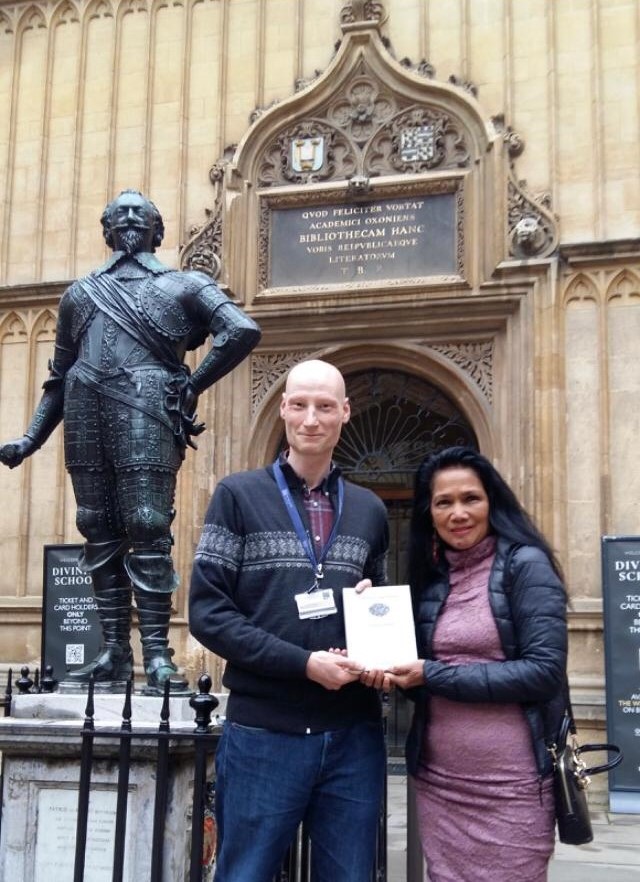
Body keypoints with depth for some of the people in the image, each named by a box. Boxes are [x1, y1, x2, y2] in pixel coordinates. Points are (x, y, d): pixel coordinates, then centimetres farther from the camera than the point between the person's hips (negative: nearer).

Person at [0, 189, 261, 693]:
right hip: (85, 413, 3)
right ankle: (114, 651, 8)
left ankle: (157, 653, -8)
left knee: (148, 528, -9)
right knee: (100, 531, 2)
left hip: (145, 410, -3)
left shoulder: (184, 286, 16)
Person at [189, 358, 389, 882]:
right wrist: (303, 663, -15)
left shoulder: (369, 510, 12)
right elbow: (207, 610, -7)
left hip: (354, 736, 4)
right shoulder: (239, 495, 1)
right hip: (264, 732, -3)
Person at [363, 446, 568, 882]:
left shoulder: (525, 565, -8)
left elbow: (545, 672, -17)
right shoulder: (431, 576, 10)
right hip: (437, 782, 6)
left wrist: (433, 675, -16)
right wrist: (391, 675, -8)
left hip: (510, 785, -5)